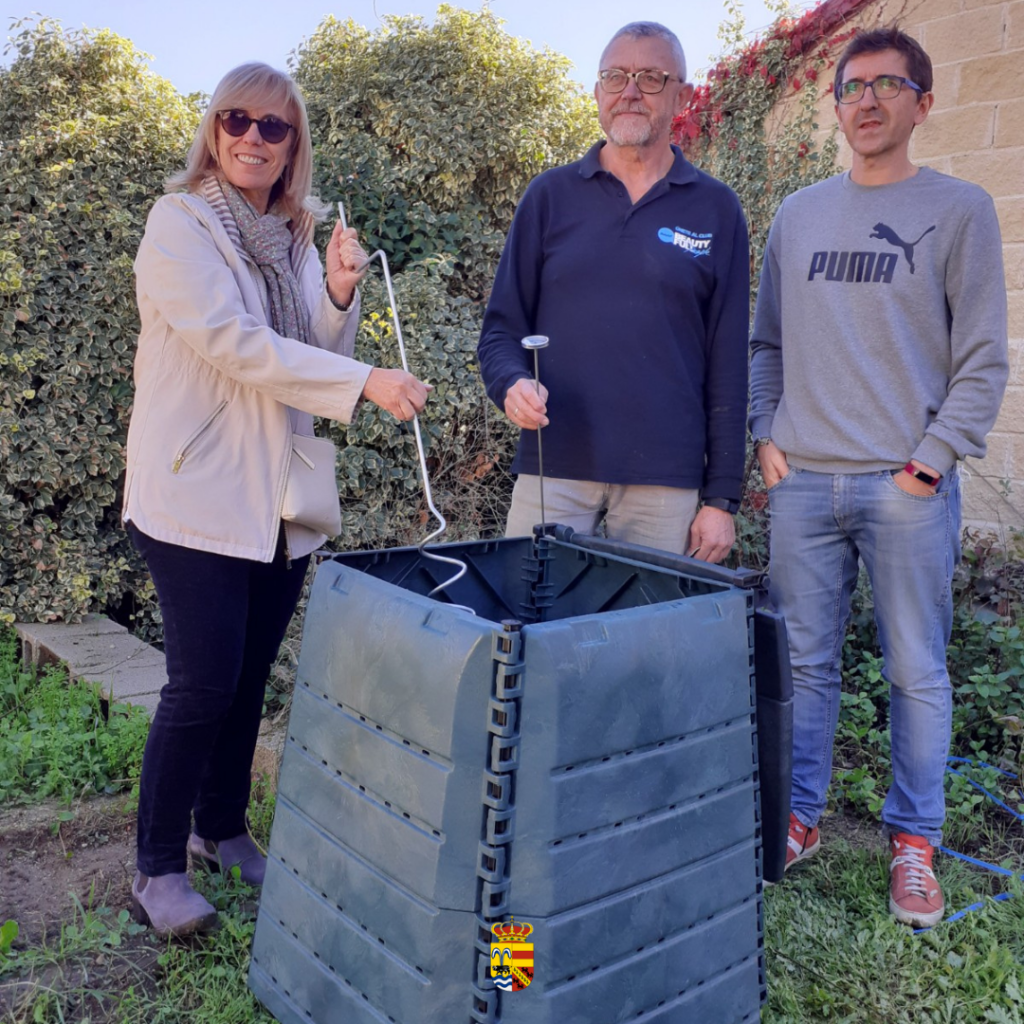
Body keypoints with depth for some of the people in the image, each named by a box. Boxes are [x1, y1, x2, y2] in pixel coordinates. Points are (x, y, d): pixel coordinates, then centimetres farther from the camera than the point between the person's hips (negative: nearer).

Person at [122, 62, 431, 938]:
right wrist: (368, 383, -28)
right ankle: (157, 869, 12)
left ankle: (223, 829, 31)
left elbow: (316, 355, 10)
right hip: (198, 495, -6)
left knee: (249, 679, 13)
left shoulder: (295, 236, 12)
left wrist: (340, 297, -9)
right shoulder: (180, 224, -7)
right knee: (203, 685, -4)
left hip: (280, 500, 6)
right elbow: (236, 344, -22)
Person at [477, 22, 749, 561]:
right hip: (553, 467, 1)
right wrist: (513, 383, -14)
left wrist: (722, 497, 1)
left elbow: (727, 365, 4)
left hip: (666, 479, 0)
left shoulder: (716, 209, 6)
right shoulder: (550, 194, 8)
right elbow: (502, 326, 9)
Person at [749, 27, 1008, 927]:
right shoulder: (797, 214, 13)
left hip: (908, 487, -3)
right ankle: (799, 816, 24)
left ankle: (914, 841, 19)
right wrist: (764, 437, 5)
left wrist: (933, 458, -9)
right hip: (805, 482, 3)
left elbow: (984, 359, -1)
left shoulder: (959, 210, 2)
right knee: (807, 664, 10)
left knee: (918, 671, 4)